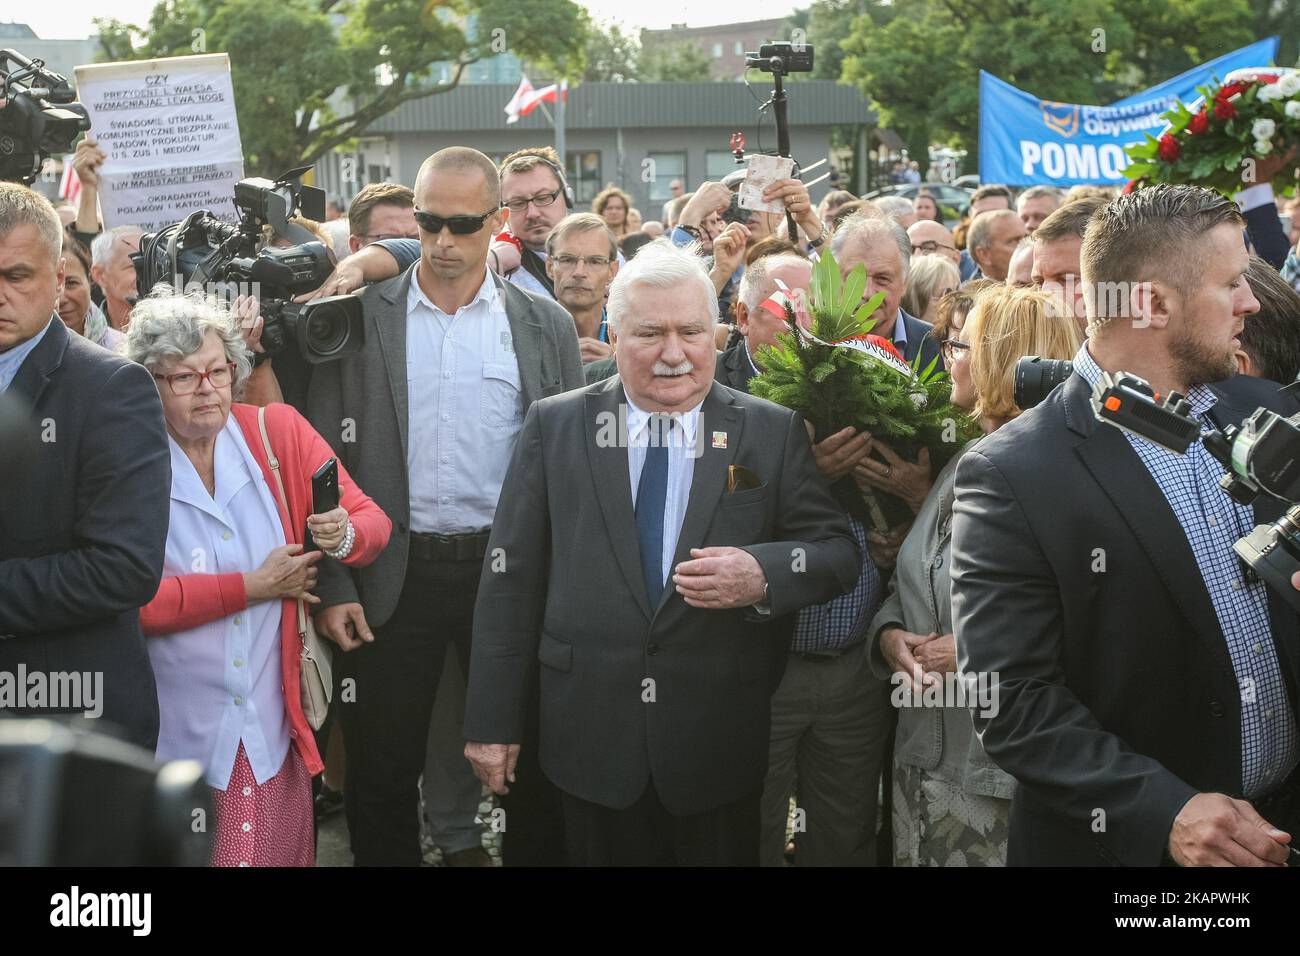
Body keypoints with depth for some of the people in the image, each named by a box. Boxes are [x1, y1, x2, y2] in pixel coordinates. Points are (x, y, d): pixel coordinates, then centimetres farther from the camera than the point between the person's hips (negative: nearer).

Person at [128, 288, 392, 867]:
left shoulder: (281, 433, 1)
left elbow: (372, 523, 2)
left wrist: (345, 535, -21)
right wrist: (254, 587, -14)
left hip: (275, 725, 3)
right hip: (174, 733, -2)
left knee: (283, 853, 10)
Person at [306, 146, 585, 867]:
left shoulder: (545, 326, 4)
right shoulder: (360, 319, 1)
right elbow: (326, 462, 2)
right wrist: (331, 585, -4)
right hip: (394, 575, 0)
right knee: (382, 777, 8)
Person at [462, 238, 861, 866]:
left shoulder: (772, 432, 1)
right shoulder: (554, 427, 1)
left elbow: (838, 553, 1)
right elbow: (511, 578, 2)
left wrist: (763, 575, -20)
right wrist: (492, 720, 0)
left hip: (719, 744, 0)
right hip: (589, 738, 0)